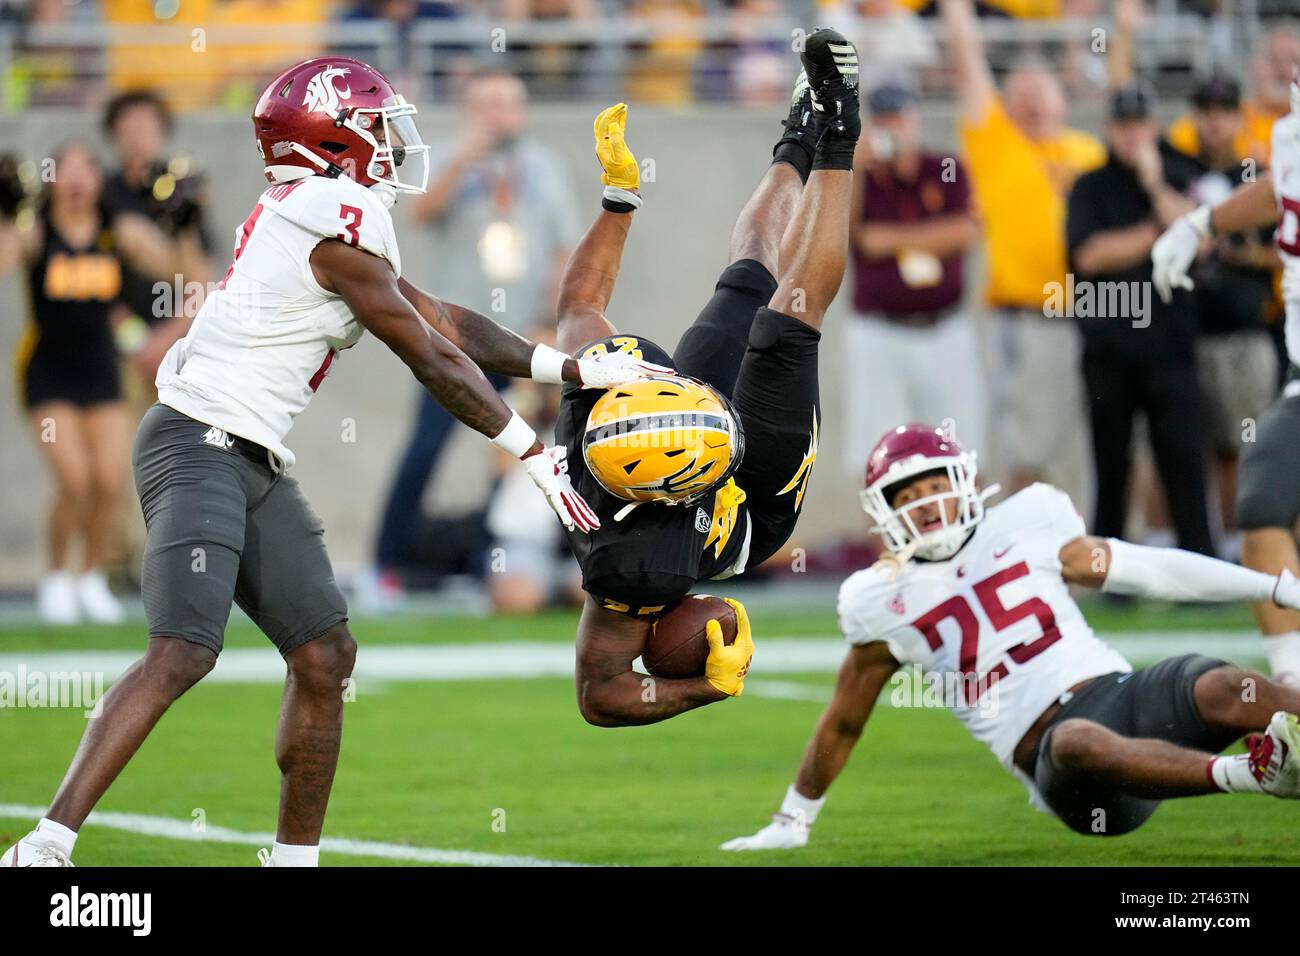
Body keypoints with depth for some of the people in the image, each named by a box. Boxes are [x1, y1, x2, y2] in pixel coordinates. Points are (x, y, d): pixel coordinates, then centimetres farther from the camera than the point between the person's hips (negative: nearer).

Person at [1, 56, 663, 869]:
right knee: (183, 654, -21)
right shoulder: (341, 228, -13)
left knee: (325, 657, 8)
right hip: (200, 444, -10)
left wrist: (579, 370, 23)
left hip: (255, 465, 10)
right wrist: (535, 454, 4)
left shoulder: (315, 218, 17)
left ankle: (296, 858, 16)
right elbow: (436, 360, -6)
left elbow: (443, 320, 22)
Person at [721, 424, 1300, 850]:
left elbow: (1144, 570, 18)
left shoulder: (1023, 529, 14)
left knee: (1225, 690, -30)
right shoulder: (885, 603, 11)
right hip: (1053, 751, -4)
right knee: (1078, 744, -42)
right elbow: (843, 723, 24)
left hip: (1122, 694, 4)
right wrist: (792, 822, 31)